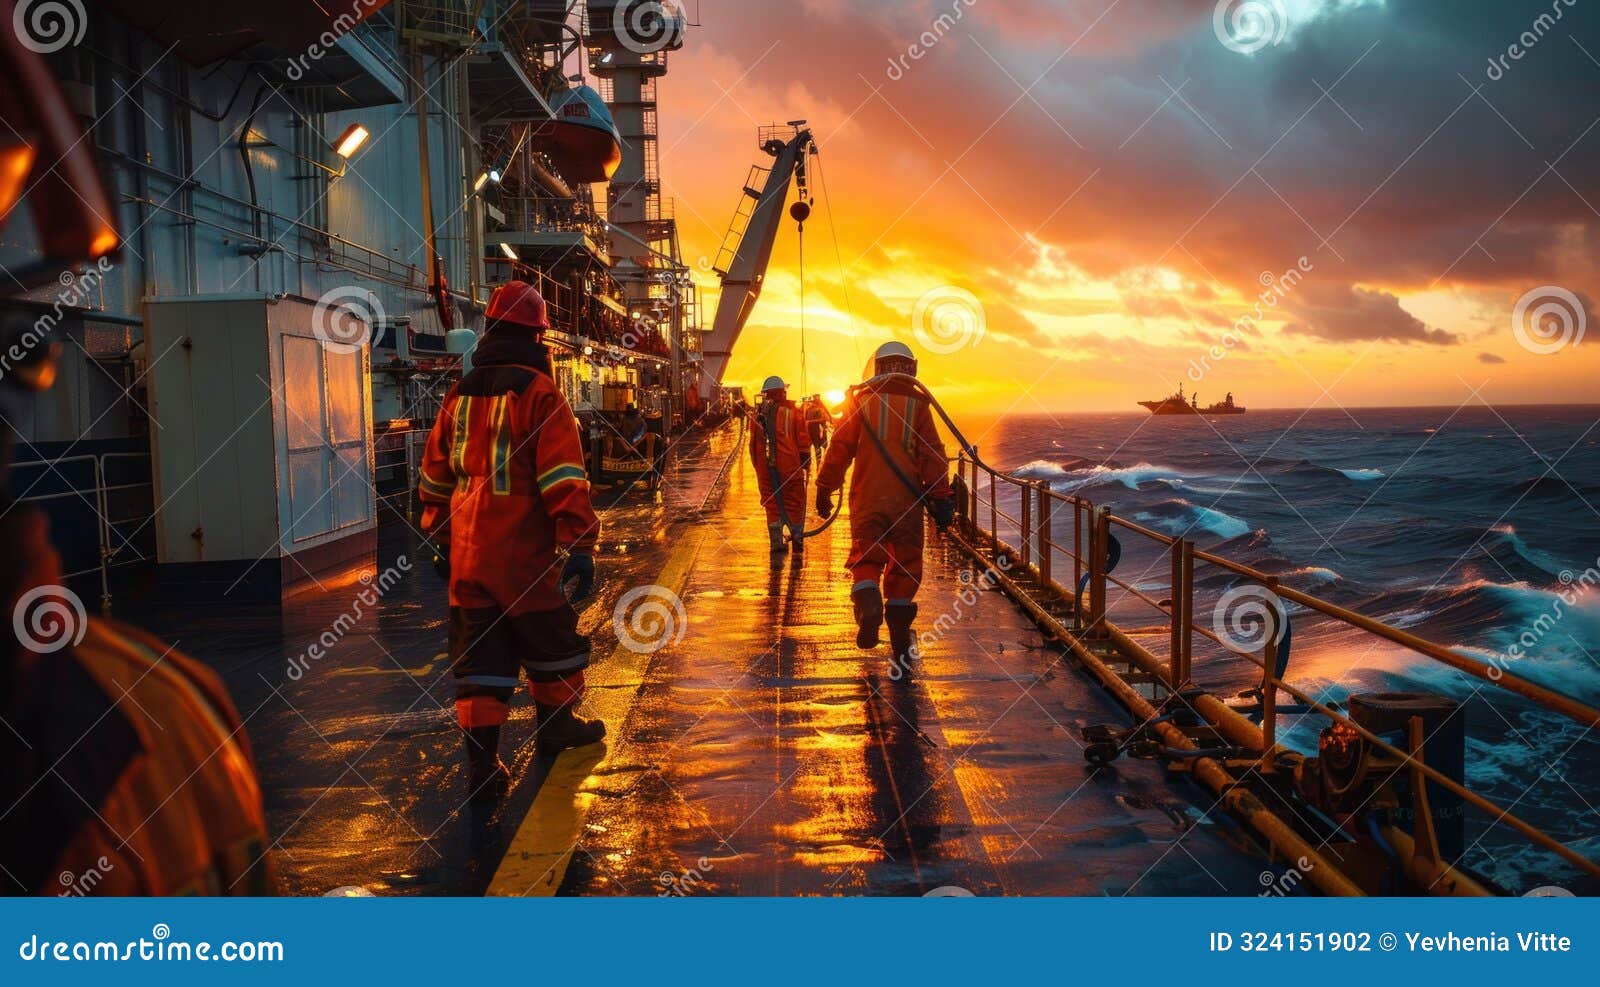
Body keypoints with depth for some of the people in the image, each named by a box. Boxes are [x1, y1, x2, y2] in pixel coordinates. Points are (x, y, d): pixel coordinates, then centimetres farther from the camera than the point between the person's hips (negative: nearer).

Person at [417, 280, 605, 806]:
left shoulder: (459, 396, 8)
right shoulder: (540, 393, -10)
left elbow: (435, 476, 16)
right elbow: (564, 480, -17)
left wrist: (441, 535, 27)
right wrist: (578, 546, -16)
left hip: (469, 553, 5)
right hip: (527, 553, -4)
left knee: (479, 656, 6)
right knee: (549, 641, 17)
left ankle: (482, 760, 2)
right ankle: (555, 725, 33)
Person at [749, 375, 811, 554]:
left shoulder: (757, 415, 5)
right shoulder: (792, 412, -4)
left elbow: (753, 443, 10)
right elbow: (803, 441, -2)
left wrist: (758, 466, 17)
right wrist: (804, 462, 8)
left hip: (765, 468, 3)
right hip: (790, 466, -3)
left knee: (772, 505, 9)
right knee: (795, 502, 9)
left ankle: (776, 544, 8)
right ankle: (797, 537, 11)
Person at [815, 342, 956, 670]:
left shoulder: (861, 400, 4)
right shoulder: (918, 403, 3)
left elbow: (840, 448, 3)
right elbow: (932, 454, -1)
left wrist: (824, 489, 9)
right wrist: (941, 497, 1)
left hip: (867, 498, 0)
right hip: (907, 500, 0)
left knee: (865, 559, 6)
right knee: (904, 568, 8)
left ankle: (868, 606, -25)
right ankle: (901, 645, 12)